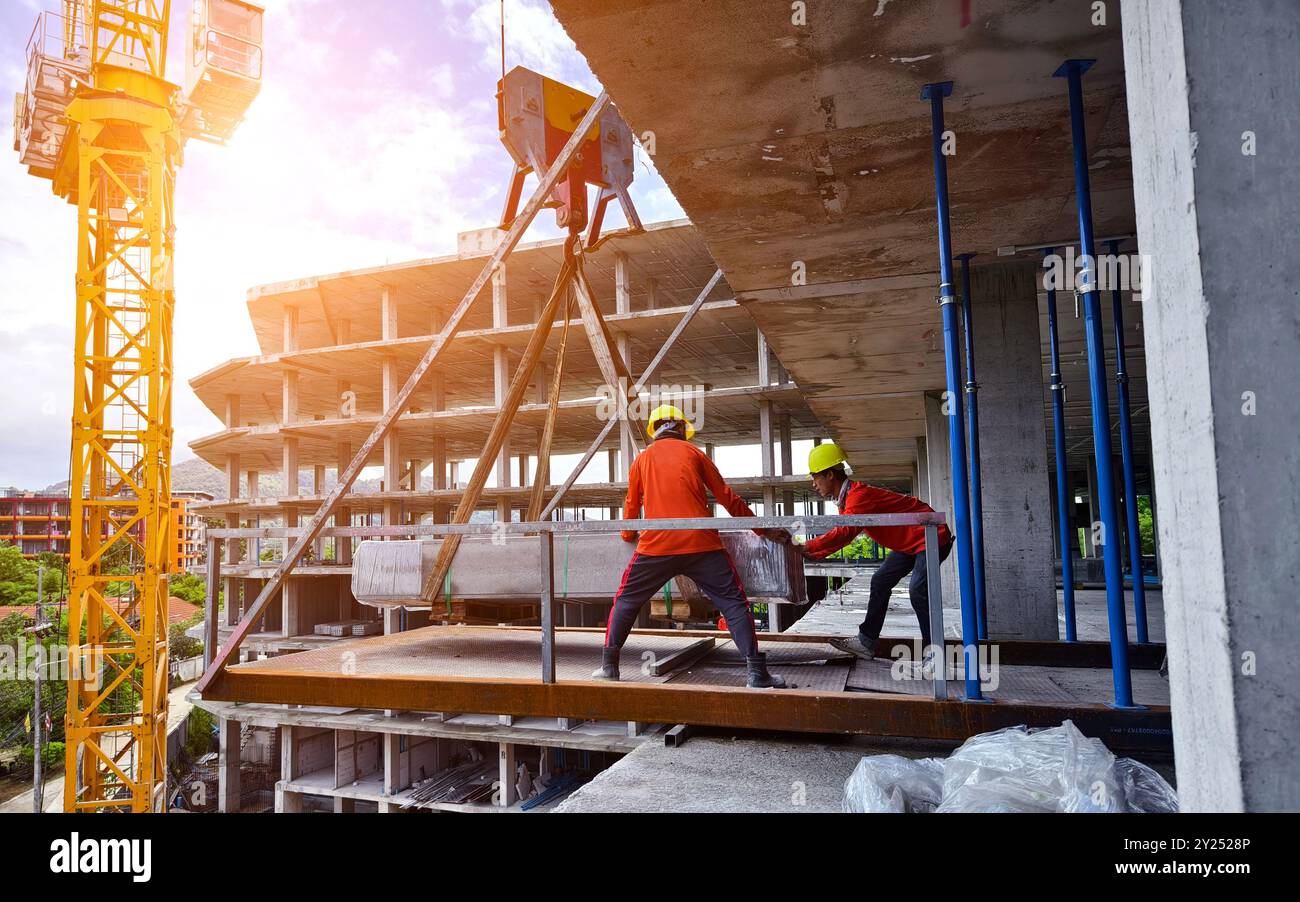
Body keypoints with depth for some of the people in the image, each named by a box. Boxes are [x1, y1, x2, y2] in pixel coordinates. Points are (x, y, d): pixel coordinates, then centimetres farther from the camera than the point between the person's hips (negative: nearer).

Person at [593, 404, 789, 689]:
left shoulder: (642, 459, 16)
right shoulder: (693, 452, 13)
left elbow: (632, 505, 23)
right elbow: (727, 498, 13)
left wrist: (627, 535, 44)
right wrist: (763, 530, 21)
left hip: (657, 546, 1)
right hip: (701, 544, -1)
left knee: (626, 601, 17)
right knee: (734, 604, 5)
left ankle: (608, 666, 16)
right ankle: (757, 672, -2)